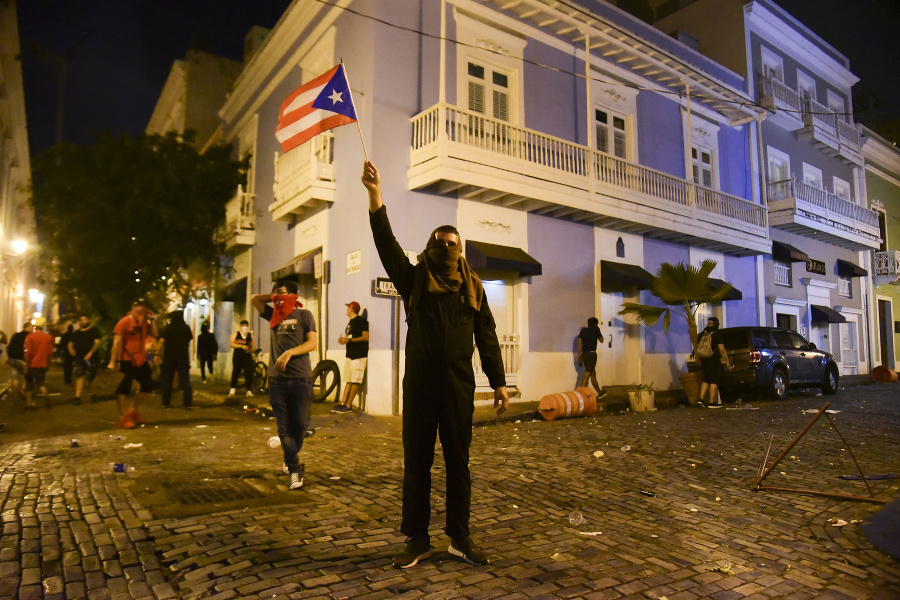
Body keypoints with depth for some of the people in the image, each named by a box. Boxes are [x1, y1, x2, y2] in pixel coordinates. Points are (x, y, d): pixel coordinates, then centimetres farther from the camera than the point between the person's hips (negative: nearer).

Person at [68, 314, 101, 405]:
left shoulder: (93, 330, 0)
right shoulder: (76, 333, 17)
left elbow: (97, 342, -10)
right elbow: (70, 343, 24)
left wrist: (90, 353, -20)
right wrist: (70, 349, 1)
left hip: (90, 358, -4)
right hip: (78, 358, 4)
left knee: (91, 377, 1)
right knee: (79, 376, -4)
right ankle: (77, 397, -6)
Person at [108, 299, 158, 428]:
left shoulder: (143, 323, 13)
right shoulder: (124, 322, -8)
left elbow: (155, 335, 11)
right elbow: (117, 341, -13)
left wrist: (151, 321, 2)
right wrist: (112, 361, -19)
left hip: (141, 360, 8)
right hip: (127, 360, -8)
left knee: (147, 385, 12)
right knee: (123, 388, -5)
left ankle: (133, 412, 26)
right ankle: (122, 418, 0)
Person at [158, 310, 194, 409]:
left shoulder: (167, 327, -4)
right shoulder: (186, 328, 0)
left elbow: (161, 341, -10)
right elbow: (191, 339, 13)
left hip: (169, 357, 0)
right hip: (183, 357, 1)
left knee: (167, 380, 11)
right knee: (185, 381, 2)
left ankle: (165, 403, 13)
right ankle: (188, 403, -1)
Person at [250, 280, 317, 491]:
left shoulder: (303, 315, 5)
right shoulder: (273, 315, 17)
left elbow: (313, 342, -5)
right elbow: (254, 298, 24)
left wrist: (289, 353, -17)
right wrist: (274, 298, 11)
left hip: (300, 377, -3)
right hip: (277, 378, 3)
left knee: (300, 424, 0)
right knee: (284, 427, 0)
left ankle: (290, 458, 27)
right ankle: (294, 470, 7)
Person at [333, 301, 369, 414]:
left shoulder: (361, 321, -10)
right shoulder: (351, 322, 20)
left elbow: (366, 337, -18)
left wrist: (349, 340, -19)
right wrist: (343, 340, 7)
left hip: (359, 355, -9)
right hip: (350, 354, 9)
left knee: (355, 381, -5)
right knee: (349, 380, 10)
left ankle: (348, 405, -3)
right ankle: (342, 403, 11)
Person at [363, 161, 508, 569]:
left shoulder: (473, 287, 10)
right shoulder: (414, 279, 6)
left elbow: (487, 337, 9)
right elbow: (386, 242, -7)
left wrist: (498, 382, 4)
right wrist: (375, 195, -17)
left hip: (459, 385, 1)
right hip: (419, 384, -1)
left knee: (458, 462, 9)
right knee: (416, 462, 6)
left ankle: (460, 538, 22)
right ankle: (417, 539, 19)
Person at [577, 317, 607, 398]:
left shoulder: (583, 330, 10)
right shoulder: (595, 329, -2)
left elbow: (579, 344, 7)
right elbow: (601, 340, 9)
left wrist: (579, 356, 10)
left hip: (584, 354, 6)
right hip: (592, 354, -6)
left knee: (593, 373, 17)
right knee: (587, 374, -8)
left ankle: (599, 392, 29)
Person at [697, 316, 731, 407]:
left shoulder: (701, 335, 9)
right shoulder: (717, 335, -7)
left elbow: (697, 348, 14)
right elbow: (722, 350, -11)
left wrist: (699, 360, 23)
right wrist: (727, 361, -5)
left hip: (704, 361, 5)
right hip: (714, 361, -5)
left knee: (706, 380, 15)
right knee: (714, 381, -2)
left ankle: (701, 398, 7)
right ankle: (712, 402, -4)